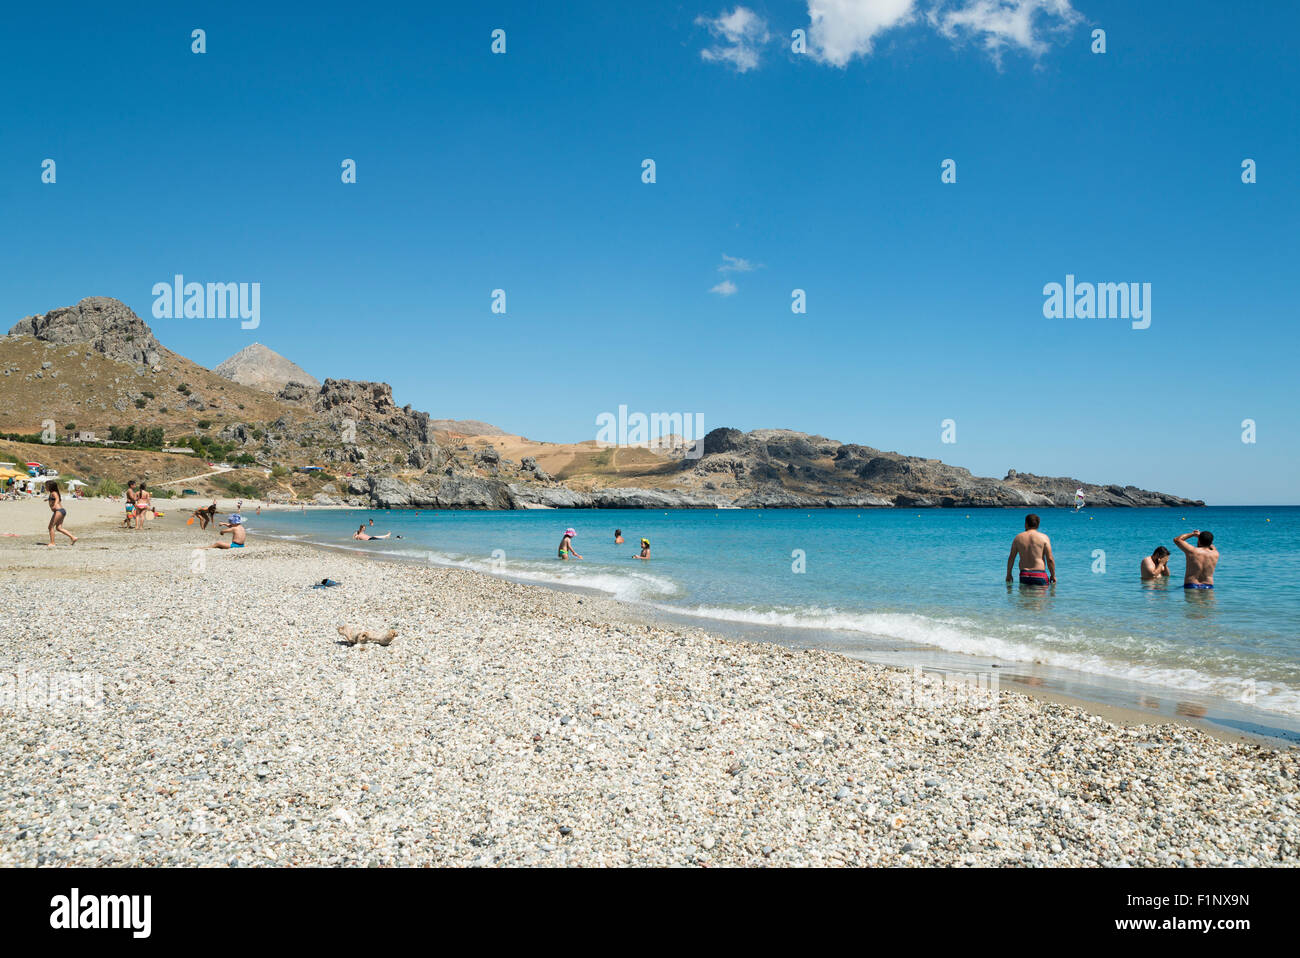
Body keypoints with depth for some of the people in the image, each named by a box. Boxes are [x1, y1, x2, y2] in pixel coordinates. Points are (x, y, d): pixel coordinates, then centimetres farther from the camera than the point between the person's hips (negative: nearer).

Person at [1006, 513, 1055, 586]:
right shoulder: (1044, 537, 1)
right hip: (1040, 576, -2)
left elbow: (1011, 558, 10)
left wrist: (1008, 574, 19)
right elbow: (1050, 559, -4)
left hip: (1024, 575, 2)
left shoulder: (1018, 538, 8)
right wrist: (1053, 575, 5)